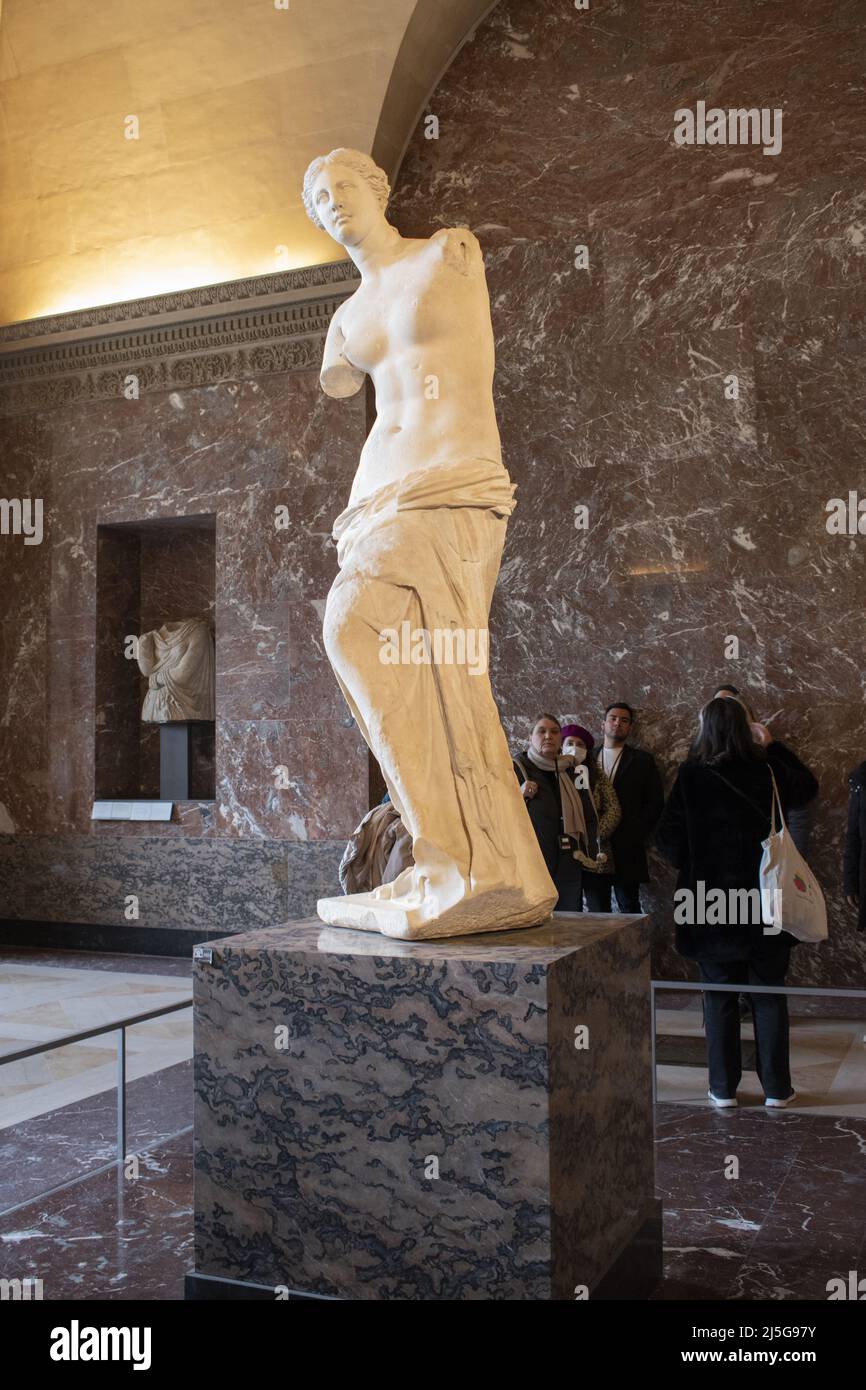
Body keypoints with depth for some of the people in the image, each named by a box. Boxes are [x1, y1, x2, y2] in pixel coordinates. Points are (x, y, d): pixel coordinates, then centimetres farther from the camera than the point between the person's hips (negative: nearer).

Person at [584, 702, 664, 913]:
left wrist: (637, 835, -7)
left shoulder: (642, 760, 8)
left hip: (626, 849, -2)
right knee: (596, 911, 3)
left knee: (629, 908, -1)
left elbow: (655, 803, 3)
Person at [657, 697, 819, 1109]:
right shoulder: (769, 772, -5)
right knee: (769, 996, 12)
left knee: (719, 997, 10)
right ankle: (776, 1087, 17)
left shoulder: (690, 777, -11)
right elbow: (808, 786, 18)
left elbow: (669, 840, -10)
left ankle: (724, 1087, 16)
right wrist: (773, 745, 17)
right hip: (765, 903, 1)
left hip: (710, 904, -1)